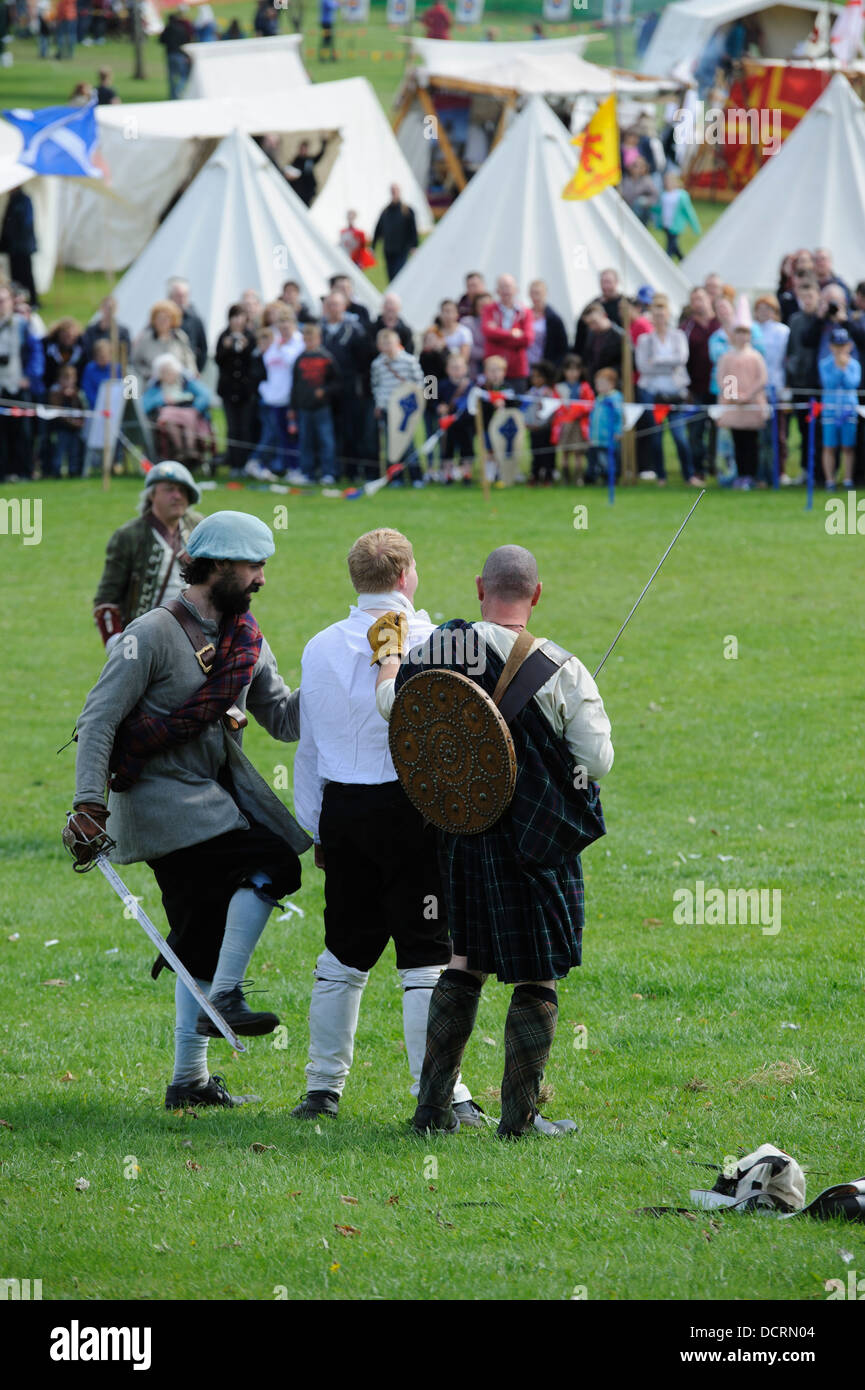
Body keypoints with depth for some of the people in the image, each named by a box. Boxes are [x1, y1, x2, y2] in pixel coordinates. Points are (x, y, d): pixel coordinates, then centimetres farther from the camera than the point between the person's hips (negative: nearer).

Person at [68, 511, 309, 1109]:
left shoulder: (247, 640, 11)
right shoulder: (153, 635, -12)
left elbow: (284, 718, 10)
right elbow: (99, 718, -13)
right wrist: (89, 802, -21)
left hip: (216, 798, 8)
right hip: (159, 796, -8)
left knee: (203, 940, 8)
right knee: (270, 861, -24)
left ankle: (190, 1081, 15)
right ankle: (223, 999, -21)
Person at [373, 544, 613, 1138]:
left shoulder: (437, 652, -5)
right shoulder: (561, 670, -15)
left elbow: (391, 704, 13)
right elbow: (598, 761, -12)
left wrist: (389, 653, 32)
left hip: (459, 836, 4)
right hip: (537, 843, -4)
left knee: (465, 964, 18)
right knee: (537, 978, 6)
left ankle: (434, 1106, 17)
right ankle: (520, 1117, 9)